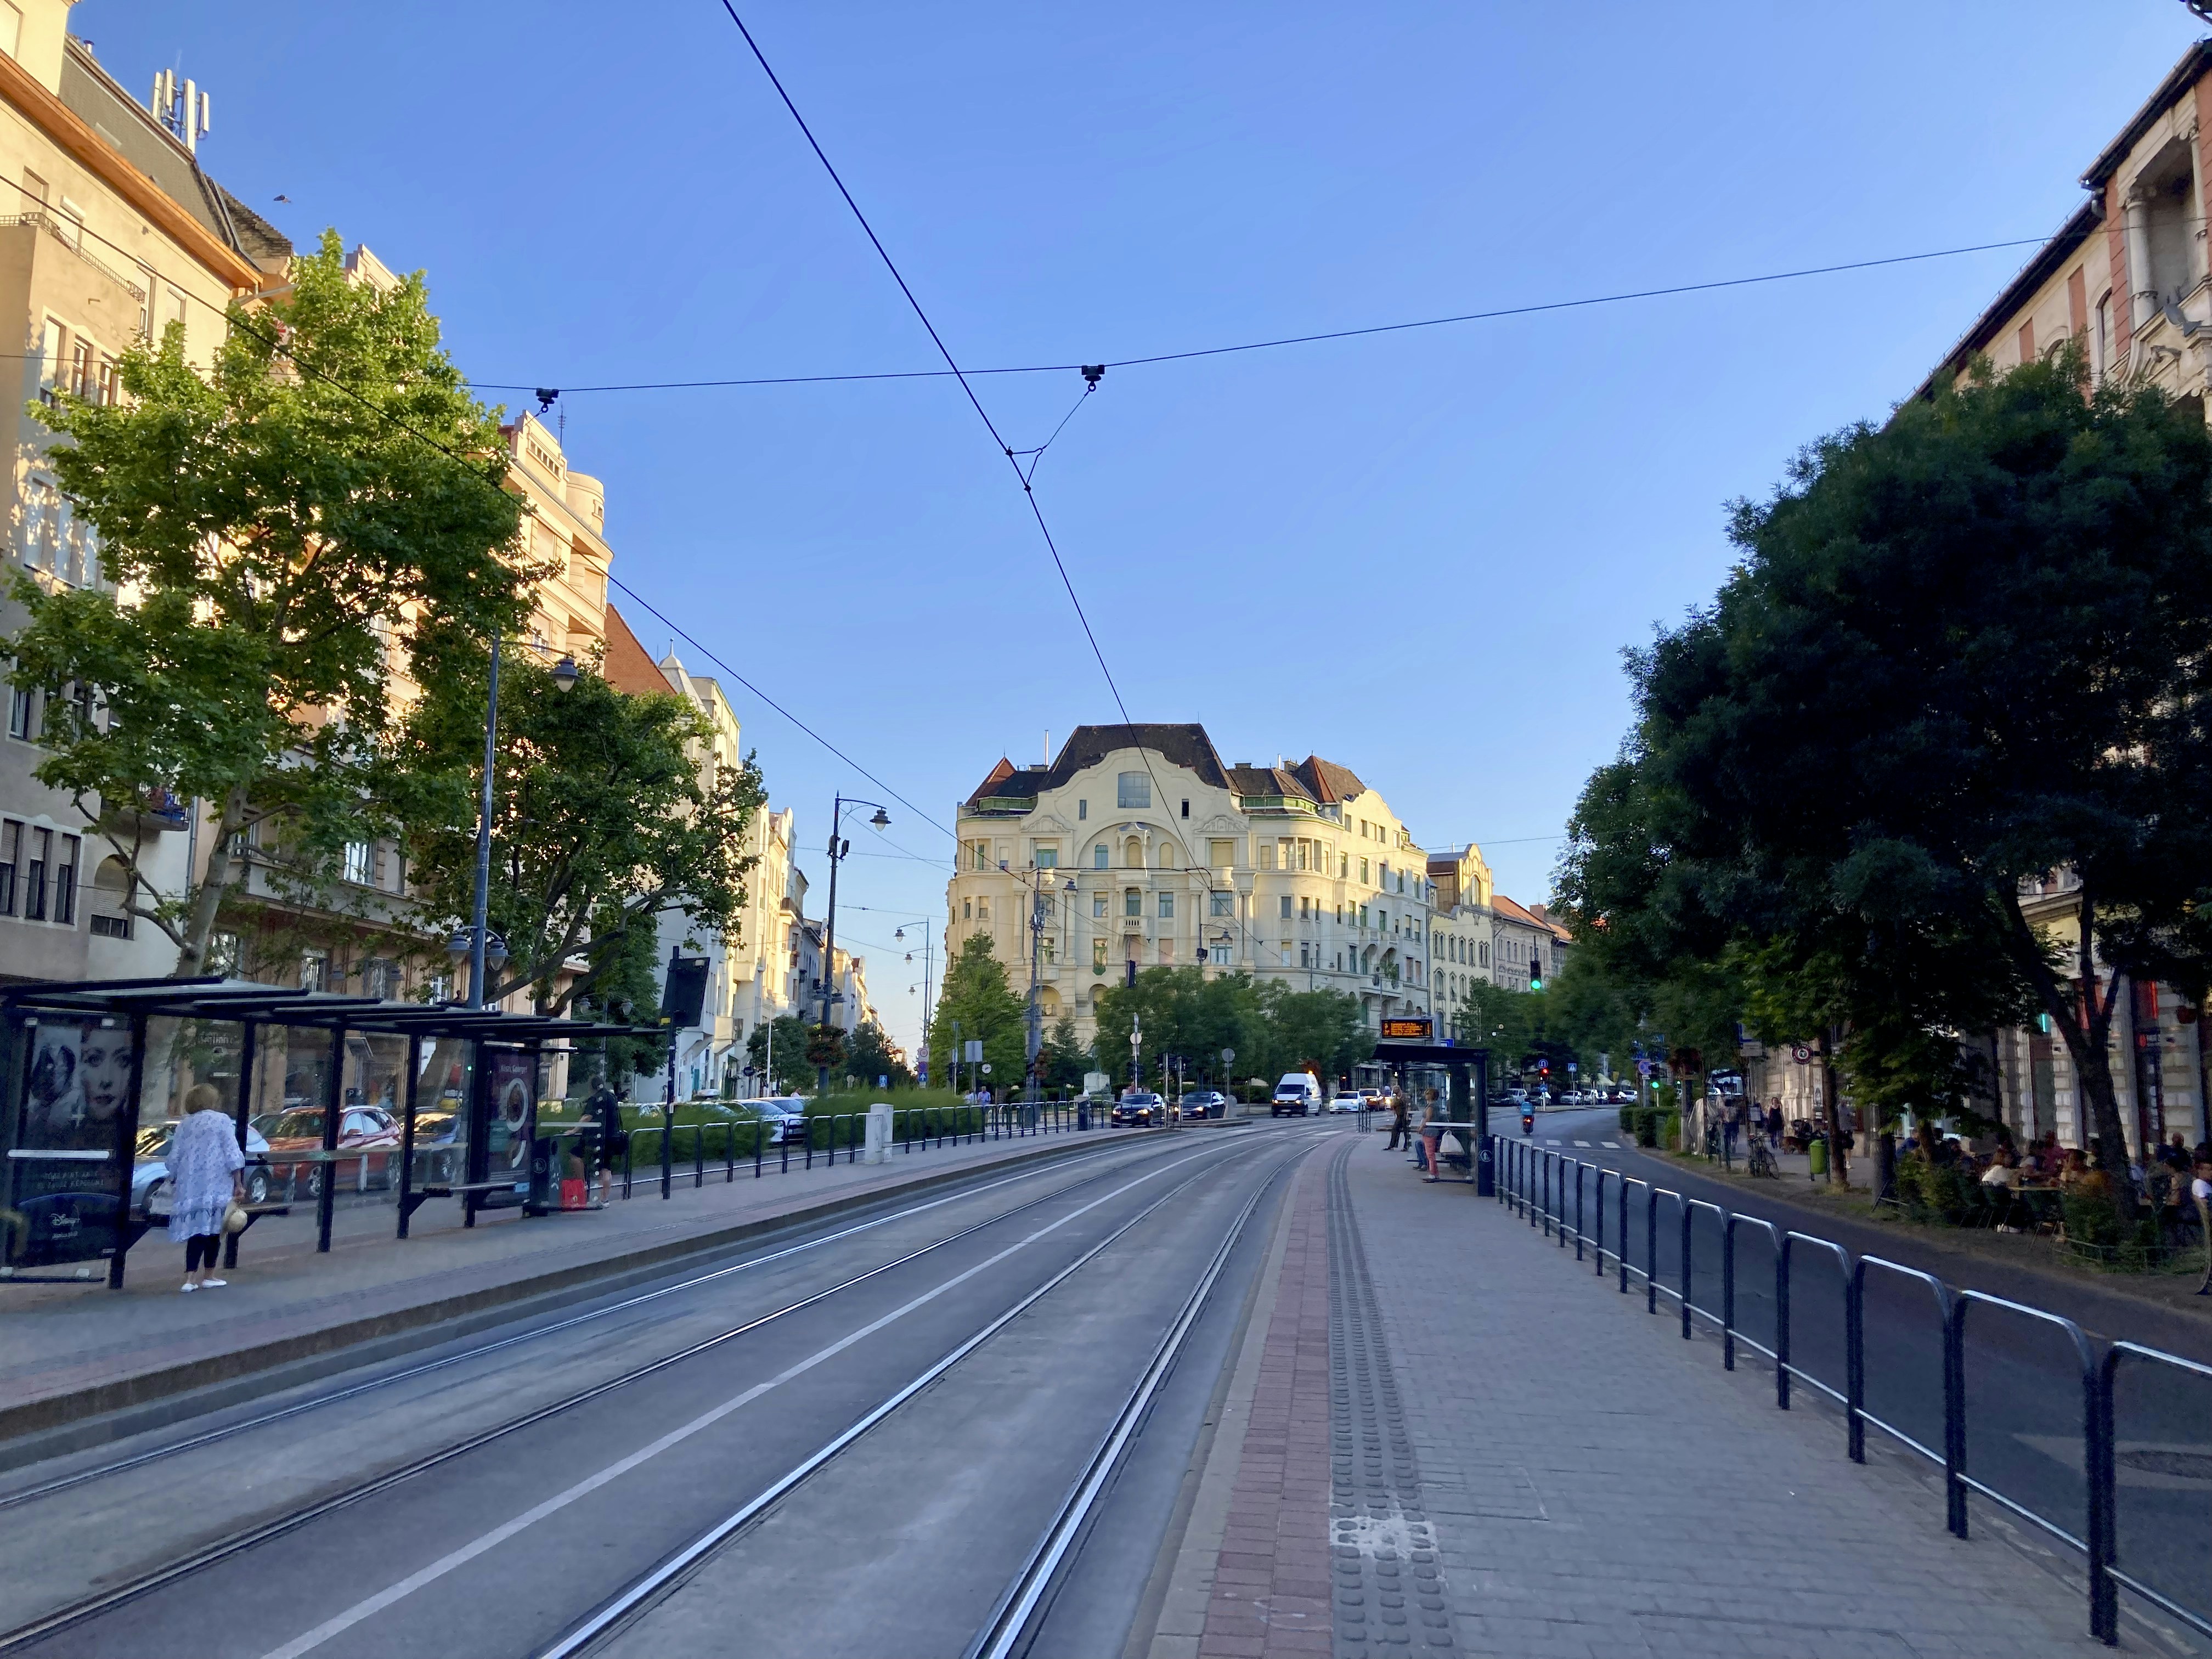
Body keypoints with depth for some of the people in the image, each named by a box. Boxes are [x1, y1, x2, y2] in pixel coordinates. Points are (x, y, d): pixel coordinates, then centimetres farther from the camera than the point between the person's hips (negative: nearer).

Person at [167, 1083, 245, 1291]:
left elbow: (174, 1159, 11)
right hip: (216, 1188, -3)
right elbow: (232, 1156, -6)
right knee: (212, 1229, 8)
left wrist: (174, 1184, 22)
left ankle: (190, 1278, -5)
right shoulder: (222, 1120, 0)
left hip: (190, 1188, 3)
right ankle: (208, 1275, 14)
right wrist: (239, 1185, -6)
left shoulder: (185, 1124, 12)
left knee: (196, 1230, 5)